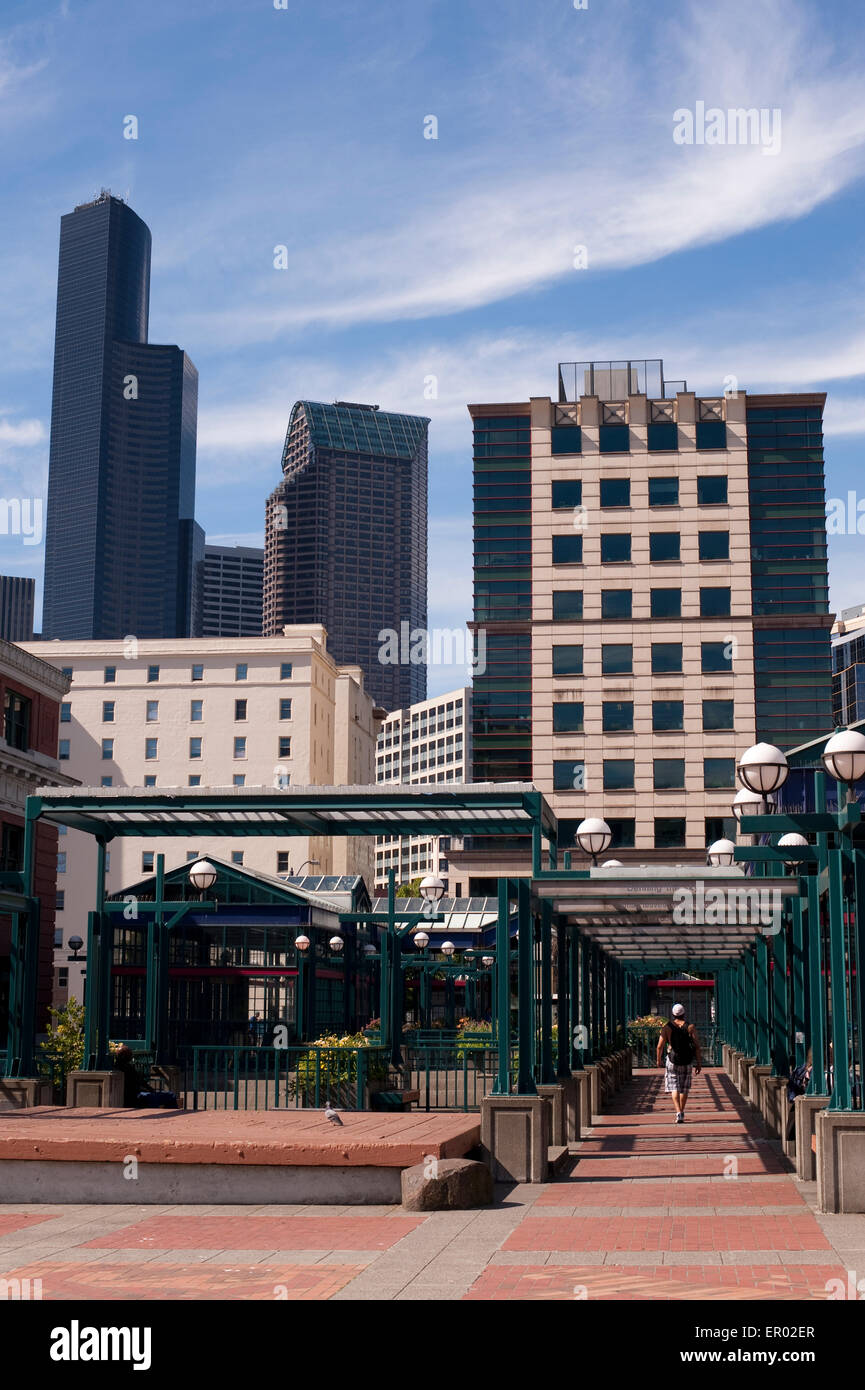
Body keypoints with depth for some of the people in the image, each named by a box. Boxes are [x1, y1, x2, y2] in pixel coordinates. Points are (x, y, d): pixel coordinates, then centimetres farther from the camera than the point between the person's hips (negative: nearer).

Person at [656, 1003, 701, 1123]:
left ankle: (679, 1113, -16)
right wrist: (699, 1063, -2)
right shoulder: (690, 1027, -3)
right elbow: (697, 1046, -8)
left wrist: (659, 1059, 9)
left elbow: (660, 1046, -7)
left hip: (672, 1060, -1)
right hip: (687, 1061, 1)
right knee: (684, 1087, 18)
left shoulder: (667, 1027, -5)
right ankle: (681, 1112, 26)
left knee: (674, 1088, 1)